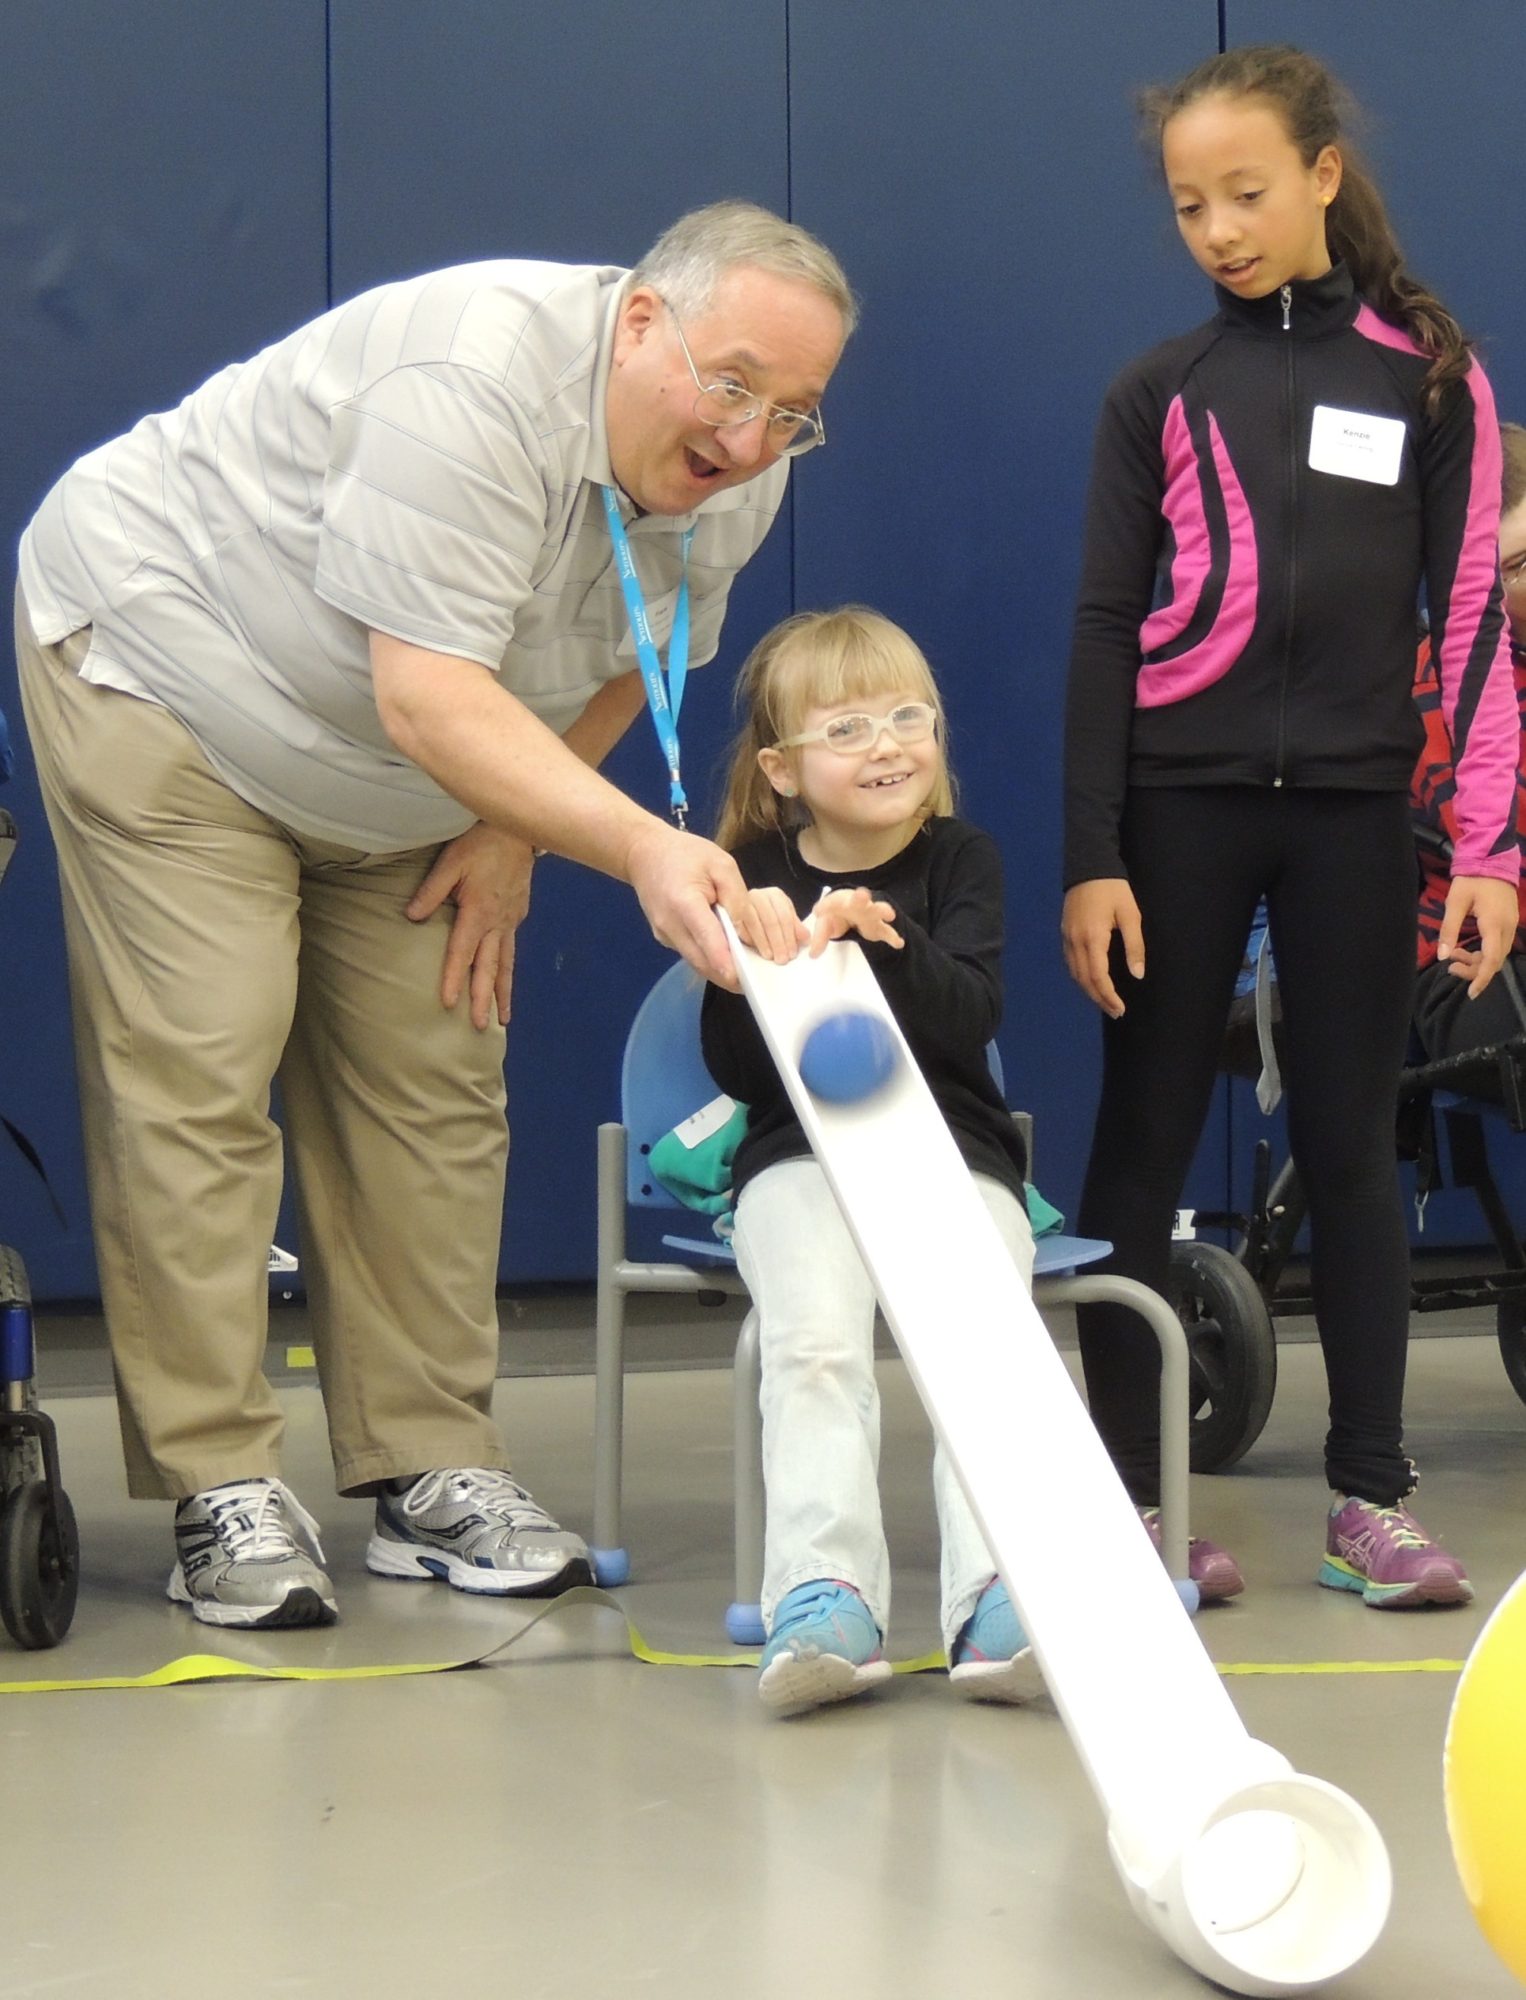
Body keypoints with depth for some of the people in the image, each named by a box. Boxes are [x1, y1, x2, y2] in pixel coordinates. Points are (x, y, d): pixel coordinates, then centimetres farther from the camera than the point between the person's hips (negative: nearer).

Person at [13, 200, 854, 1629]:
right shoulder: (476, 382, -35)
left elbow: (618, 665, 9)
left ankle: (433, 1471, 8)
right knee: (194, 1082, -12)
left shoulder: (734, 483, -10)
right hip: (161, 657, -8)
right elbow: (429, 700, -40)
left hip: (394, 784, 8)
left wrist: (511, 830, 1)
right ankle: (219, 1493, -8)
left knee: (435, 1087, 2)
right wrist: (641, 850, -49)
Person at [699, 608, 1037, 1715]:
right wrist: (758, 961, -19)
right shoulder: (756, 877, 5)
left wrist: (881, 938, -28)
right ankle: (825, 1592, -35)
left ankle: (1001, 1601, -36)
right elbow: (737, 1071, -1)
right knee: (817, 1343, -28)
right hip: (802, 1159, 0)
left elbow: (970, 1016, -11)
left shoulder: (960, 860, 7)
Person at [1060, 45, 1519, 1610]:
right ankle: (1125, 1493, 7)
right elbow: (1104, 630, 2)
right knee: (1144, 1143, 2)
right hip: (1181, 804, 0)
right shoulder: (1160, 392, 4)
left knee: (1350, 1143, 4)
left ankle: (1370, 1494, 10)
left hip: (1353, 806, 0)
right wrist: (1089, 861, -4)